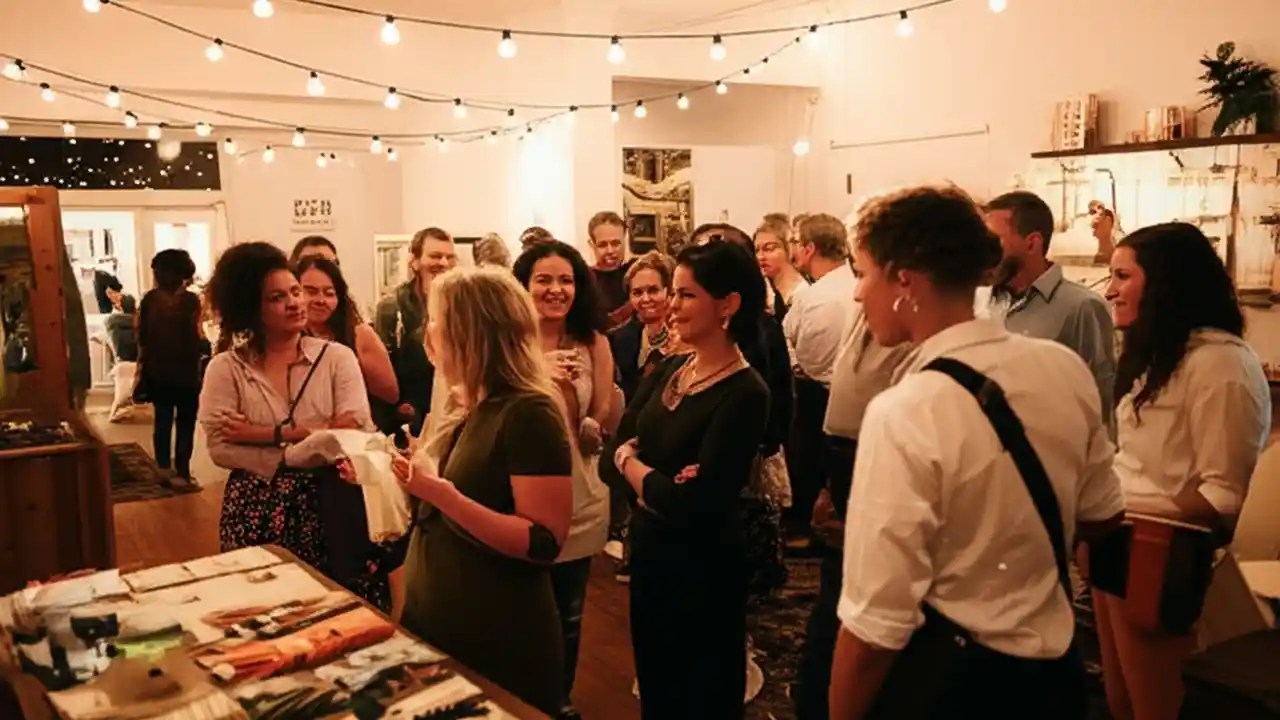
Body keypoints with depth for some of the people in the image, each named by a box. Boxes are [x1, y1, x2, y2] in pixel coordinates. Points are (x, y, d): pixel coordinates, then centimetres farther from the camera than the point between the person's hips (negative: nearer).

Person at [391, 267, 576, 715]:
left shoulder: (529, 411, -20)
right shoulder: (471, 407, 8)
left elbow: (545, 542, -25)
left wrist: (444, 496, -30)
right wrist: (416, 483, 6)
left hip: (498, 641, -9)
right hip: (436, 620, 9)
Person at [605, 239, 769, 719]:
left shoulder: (744, 395, -21)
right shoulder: (668, 370, 3)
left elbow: (694, 504, -26)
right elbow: (618, 448, 0)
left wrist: (635, 468, -10)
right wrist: (656, 485, -19)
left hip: (702, 570, -7)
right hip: (647, 551, 7)